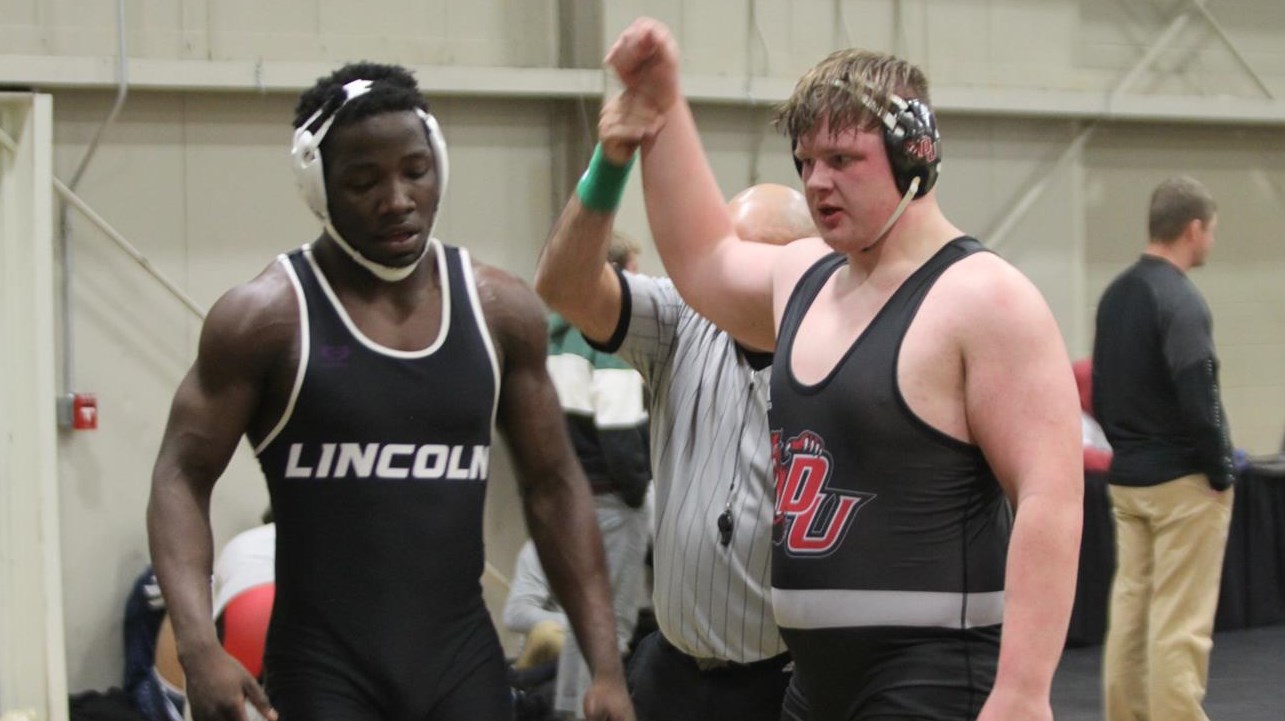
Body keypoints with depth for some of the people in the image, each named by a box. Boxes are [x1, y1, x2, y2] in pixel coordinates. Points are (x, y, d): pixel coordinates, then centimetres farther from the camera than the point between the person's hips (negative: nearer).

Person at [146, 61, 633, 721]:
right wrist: (198, 646, -23)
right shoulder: (267, 318, -6)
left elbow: (552, 486, 9)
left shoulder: (501, 311, 4)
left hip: (464, 665, 3)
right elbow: (182, 478, -7)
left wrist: (606, 665, 3)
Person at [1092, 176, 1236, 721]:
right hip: (1182, 482, -8)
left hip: (1126, 479, 8)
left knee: (1128, 610, 11)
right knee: (1180, 625, -5)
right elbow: (1198, 401, -20)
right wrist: (1221, 473, -9)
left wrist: (1126, 449, 17)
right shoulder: (1180, 301, -16)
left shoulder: (1115, 294, 10)